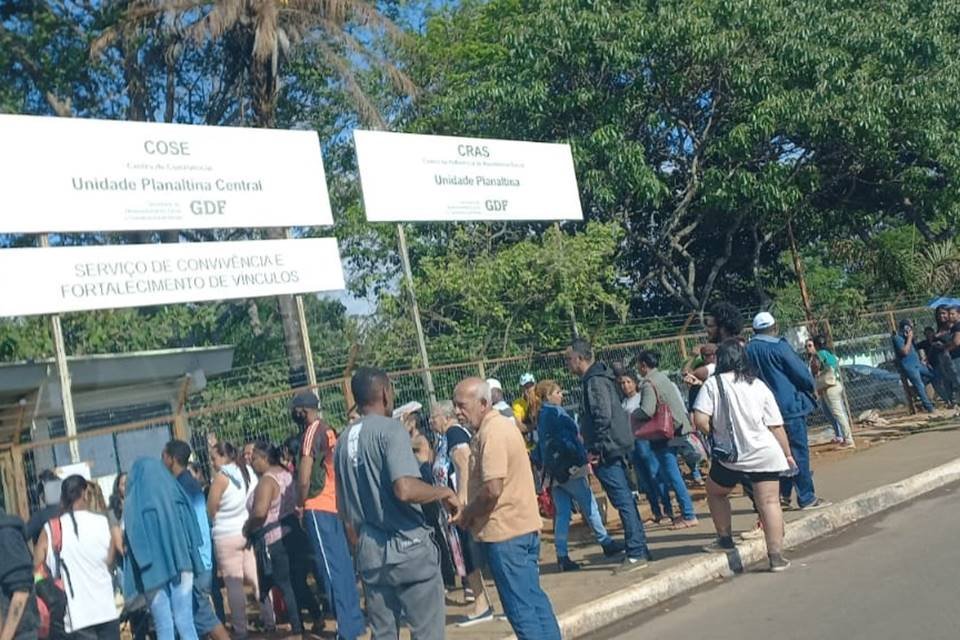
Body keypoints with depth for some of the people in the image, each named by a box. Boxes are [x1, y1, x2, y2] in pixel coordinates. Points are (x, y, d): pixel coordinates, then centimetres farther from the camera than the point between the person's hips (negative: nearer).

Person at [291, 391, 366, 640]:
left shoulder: (312, 431, -11)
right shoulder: (329, 431, 15)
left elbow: (304, 479, -16)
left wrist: (301, 505, -1)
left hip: (319, 508, -8)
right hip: (335, 505, 8)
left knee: (331, 569, -7)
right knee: (343, 565, 13)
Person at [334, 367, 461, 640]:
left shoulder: (343, 441, 10)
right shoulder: (391, 429, -12)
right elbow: (405, 489, -26)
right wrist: (445, 492, -10)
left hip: (370, 553, 7)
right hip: (408, 548, -7)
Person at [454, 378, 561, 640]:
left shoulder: (492, 433, -18)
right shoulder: (502, 424, 13)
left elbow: (492, 489, -25)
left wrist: (467, 514, -8)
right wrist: (473, 512, 10)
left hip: (505, 531, -10)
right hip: (524, 527, 10)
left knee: (521, 607, -1)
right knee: (534, 599, 17)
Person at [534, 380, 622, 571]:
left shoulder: (541, 416, 15)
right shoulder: (556, 412, -12)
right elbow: (567, 440, -18)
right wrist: (583, 459, -14)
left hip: (554, 471, 8)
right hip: (570, 469, -8)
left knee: (562, 513, 6)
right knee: (590, 507, 4)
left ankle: (562, 557, 3)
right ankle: (606, 543, 15)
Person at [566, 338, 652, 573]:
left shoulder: (595, 381, -14)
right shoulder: (596, 379, 16)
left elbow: (603, 417, -22)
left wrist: (597, 449, -18)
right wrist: (595, 448, 20)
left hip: (607, 451, -10)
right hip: (614, 449, 10)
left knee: (623, 501, -6)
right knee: (625, 500, 14)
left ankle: (636, 554, -2)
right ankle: (639, 549, 20)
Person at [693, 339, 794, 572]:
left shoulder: (713, 384, -7)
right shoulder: (759, 386, 1)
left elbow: (700, 420, -16)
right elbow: (776, 426, 2)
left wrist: (716, 432, 4)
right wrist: (788, 455, 12)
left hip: (730, 456, -2)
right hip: (765, 455, 2)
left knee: (715, 492, 23)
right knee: (769, 502, 2)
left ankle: (725, 540, 29)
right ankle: (776, 556, -1)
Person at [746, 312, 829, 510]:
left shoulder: (748, 350, 4)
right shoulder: (778, 347, -14)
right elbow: (802, 373, -11)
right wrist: (812, 386, 8)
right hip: (789, 405, -6)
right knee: (799, 451, 1)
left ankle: (783, 494, 17)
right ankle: (807, 498, 5)